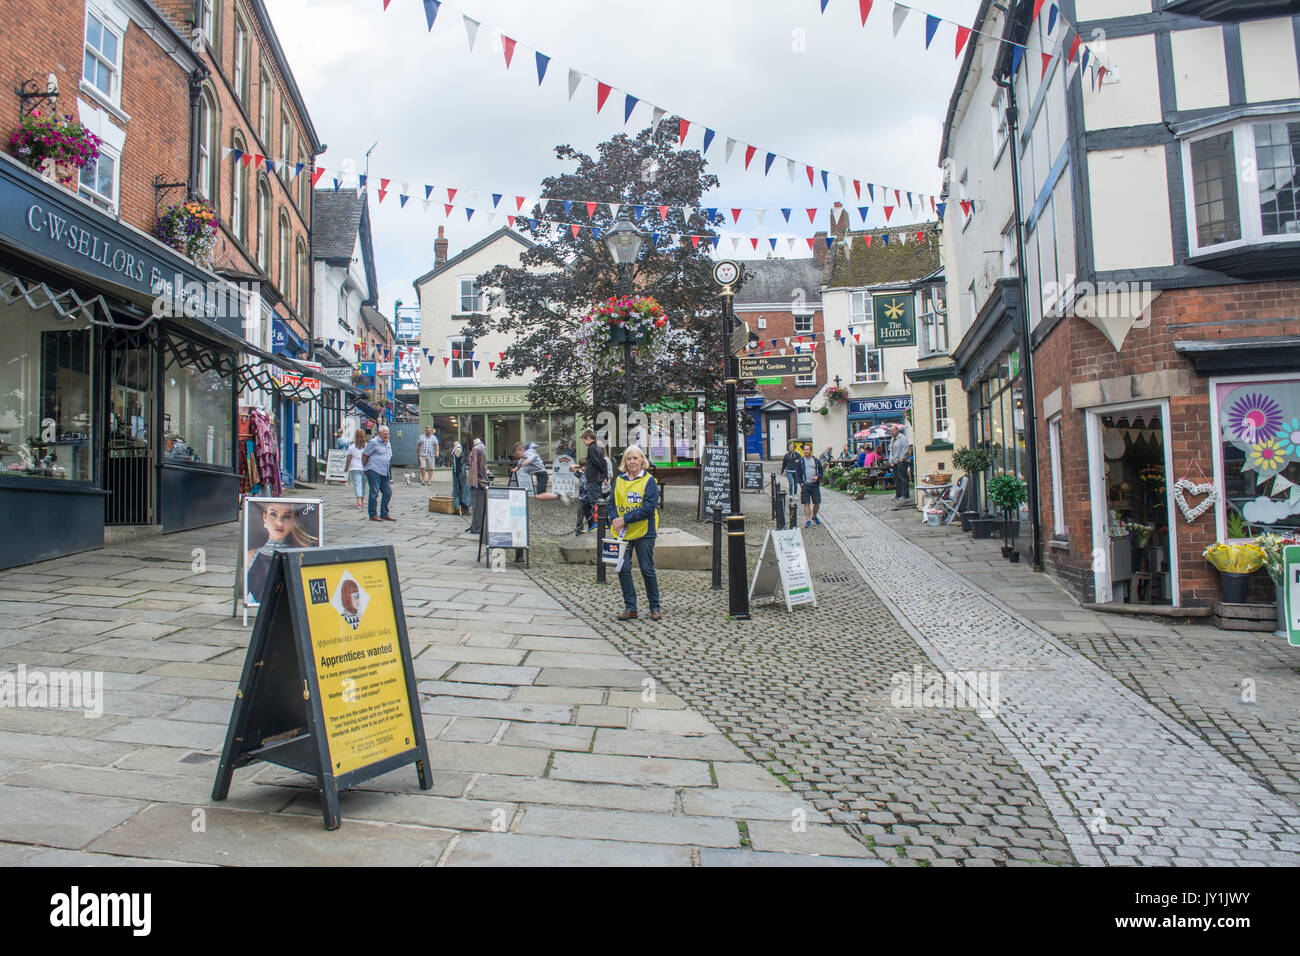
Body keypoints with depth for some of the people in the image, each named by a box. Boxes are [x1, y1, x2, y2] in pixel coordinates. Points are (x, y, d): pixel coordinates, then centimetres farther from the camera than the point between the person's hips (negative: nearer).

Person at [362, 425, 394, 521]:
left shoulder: (388, 443, 17)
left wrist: (391, 475, 20)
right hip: (374, 471, -8)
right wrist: (365, 467, 0)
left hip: (385, 472, 8)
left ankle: (384, 514, 13)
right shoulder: (373, 442, -7)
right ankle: (373, 515, 3)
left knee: (388, 492, 5)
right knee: (374, 492, -5)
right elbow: (364, 455, -4)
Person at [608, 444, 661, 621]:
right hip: (622, 534, 4)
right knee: (623, 569, 2)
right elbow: (612, 504, 12)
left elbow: (648, 508, -13)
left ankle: (655, 608, 17)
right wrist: (615, 520, -9)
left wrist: (625, 519, -17)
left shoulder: (649, 481, -5)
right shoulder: (619, 481, 9)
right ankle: (630, 607, 14)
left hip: (643, 533, -4)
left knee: (647, 570, 3)